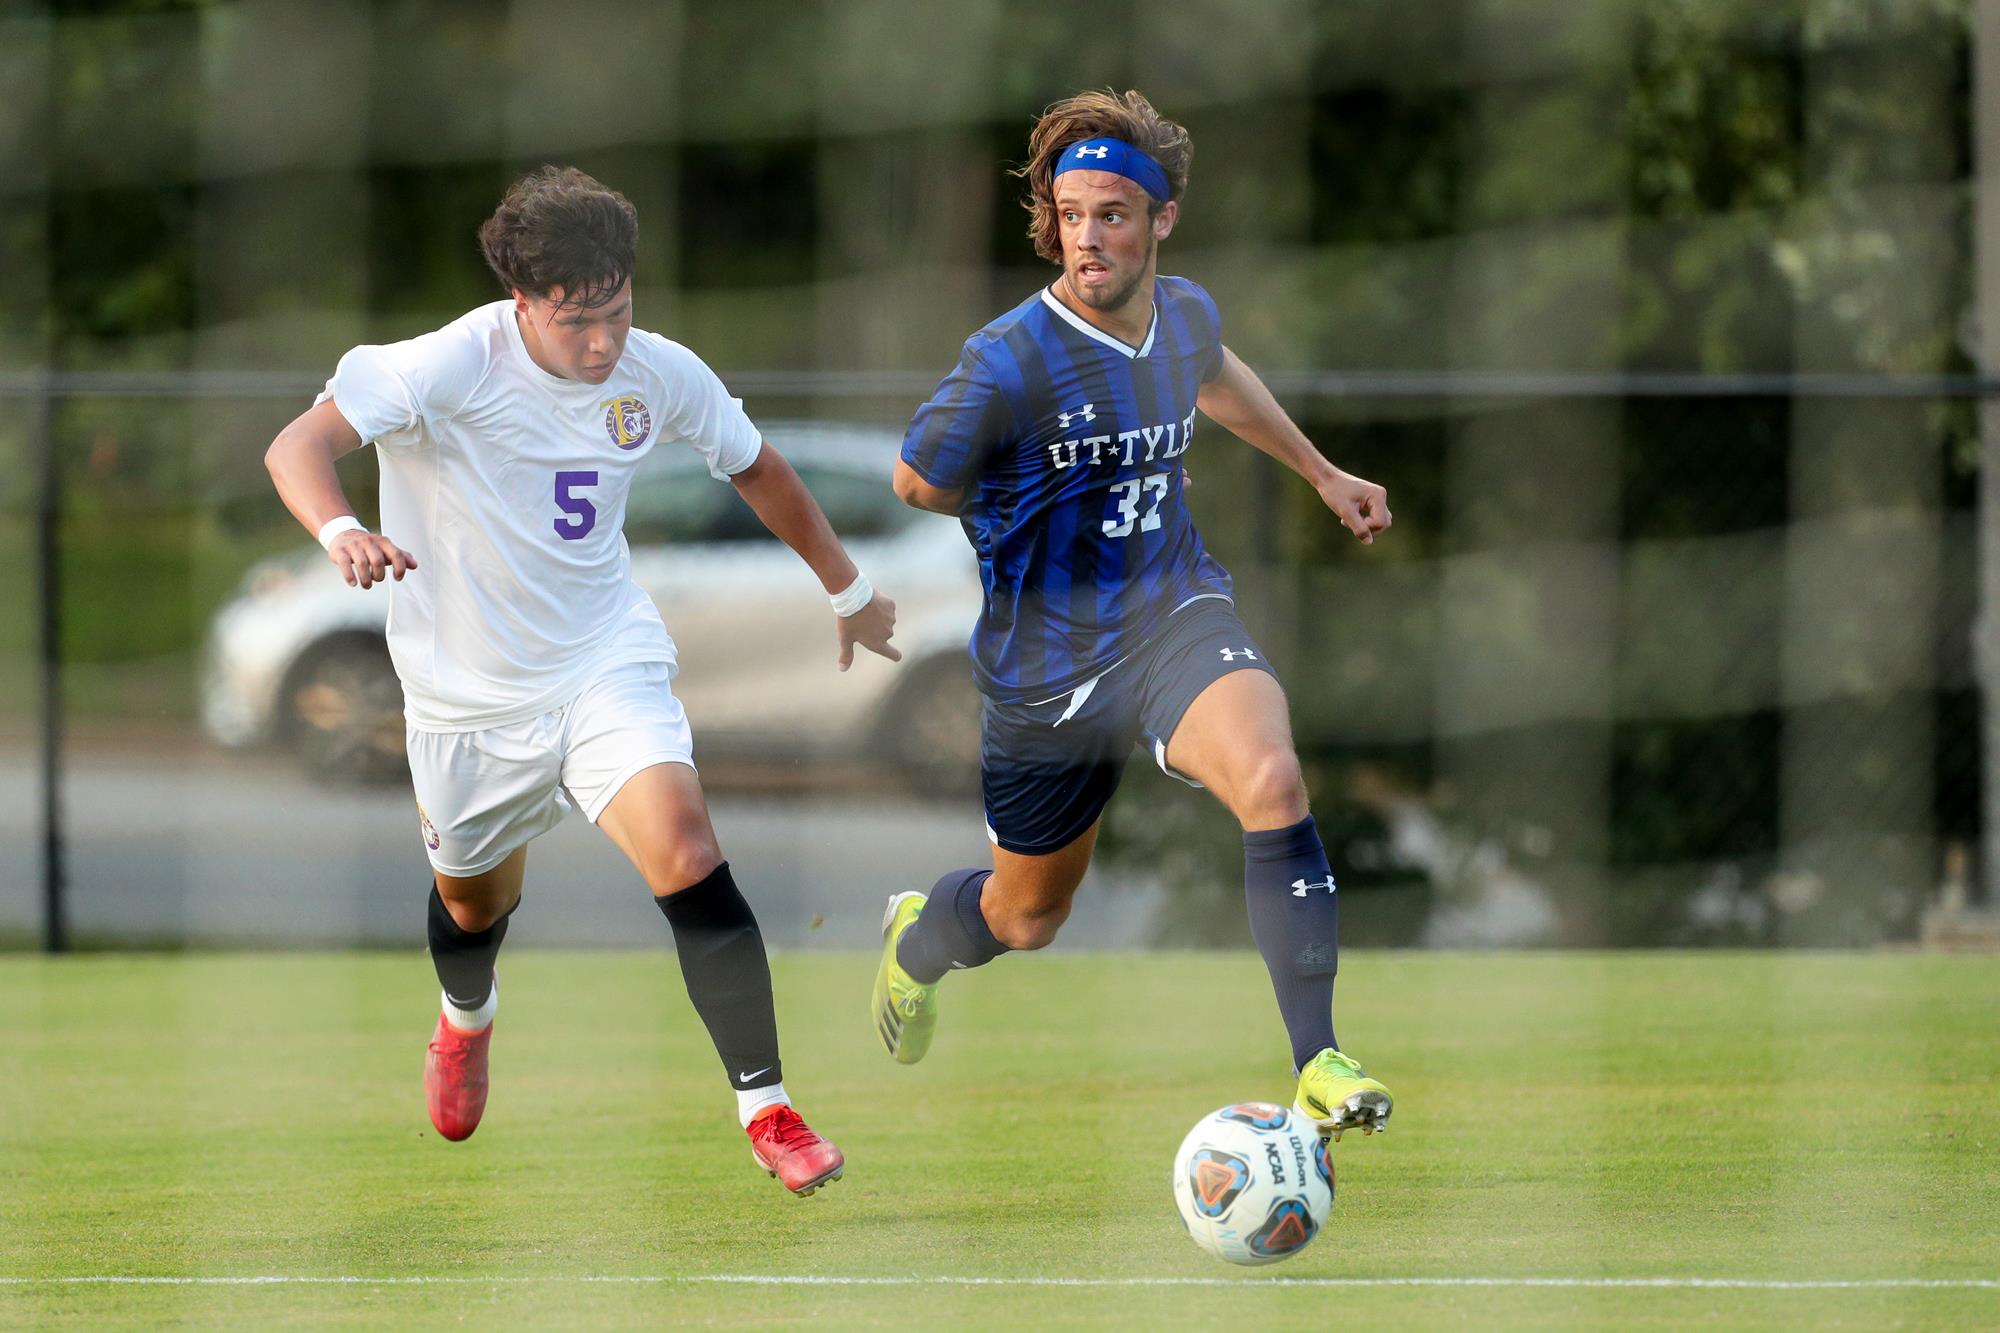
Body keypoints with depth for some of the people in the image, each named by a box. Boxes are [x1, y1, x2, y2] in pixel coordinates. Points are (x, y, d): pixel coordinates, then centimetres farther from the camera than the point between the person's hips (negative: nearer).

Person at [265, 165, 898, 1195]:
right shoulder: (451, 368, -23)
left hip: (606, 665, 1)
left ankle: (767, 1110, -18)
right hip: (469, 689, -1)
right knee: (474, 900, 20)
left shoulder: (661, 376, -10)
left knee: (685, 853, -23)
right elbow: (298, 444, -31)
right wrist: (339, 531, -53)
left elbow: (757, 469, 11)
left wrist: (847, 589, 22)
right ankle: (466, 1019, 58)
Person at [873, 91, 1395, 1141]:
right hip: (1048, 667, -2)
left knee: (1271, 780, -30)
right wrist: (1032, 508, 2)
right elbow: (917, 480, -5)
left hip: (1175, 620, 2)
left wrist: (1323, 474, 32)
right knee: (1029, 916, 17)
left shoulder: (1186, 315, -4)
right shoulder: (1011, 361, -23)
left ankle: (1318, 1062, -25)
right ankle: (915, 938, 55)